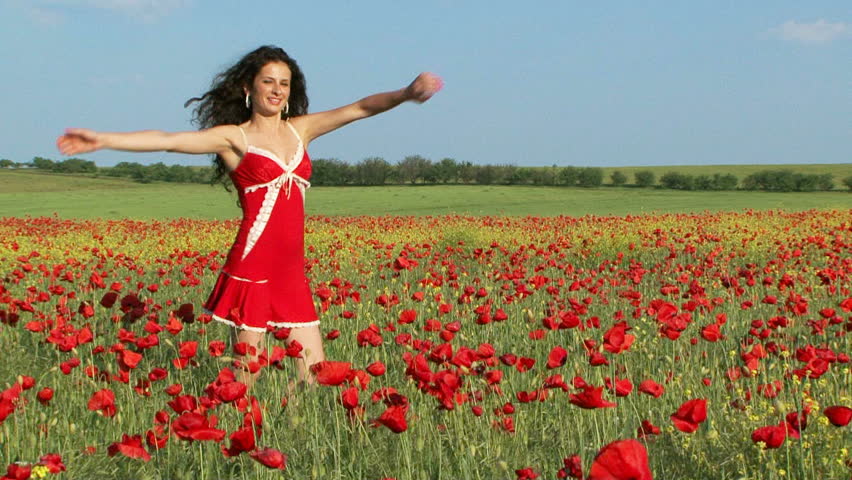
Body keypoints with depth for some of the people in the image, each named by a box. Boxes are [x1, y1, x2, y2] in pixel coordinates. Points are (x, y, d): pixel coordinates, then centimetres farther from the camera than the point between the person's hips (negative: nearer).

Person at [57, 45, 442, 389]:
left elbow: (359, 109, 7)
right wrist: (103, 140, -17)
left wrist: (405, 94, -9)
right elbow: (167, 140, -8)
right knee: (246, 376, -2)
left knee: (315, 376, 3)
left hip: (292, 274, 5)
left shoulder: (300, 129, 15)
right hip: (252, 267, -5)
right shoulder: (233, 137, 2)